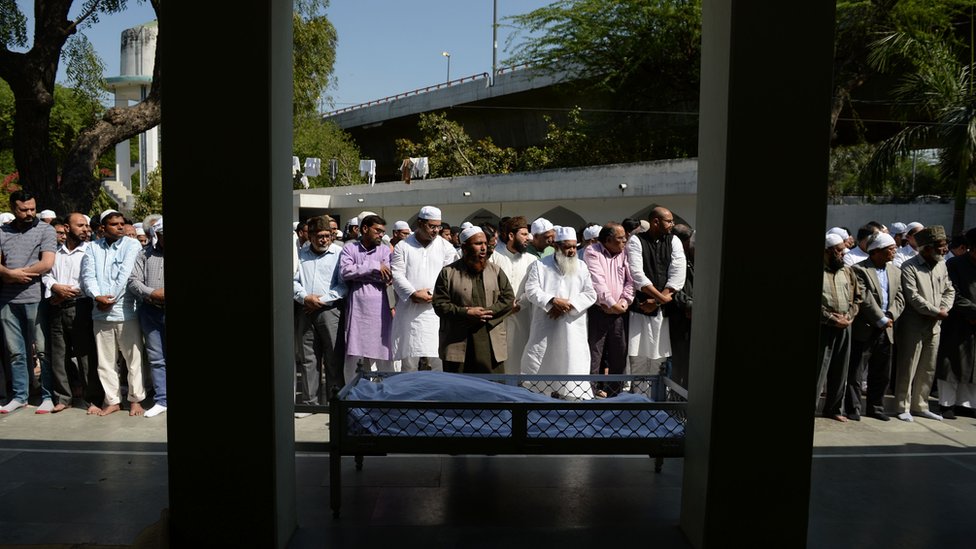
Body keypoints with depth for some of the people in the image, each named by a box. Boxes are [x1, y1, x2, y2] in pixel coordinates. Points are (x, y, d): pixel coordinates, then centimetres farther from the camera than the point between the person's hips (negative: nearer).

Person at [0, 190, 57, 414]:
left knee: (43, 350, 0)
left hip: (35, 298, -4)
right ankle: (19, 396, 20)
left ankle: (48, 397, 7)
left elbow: (47, 263, -11)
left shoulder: (45, 230, 0)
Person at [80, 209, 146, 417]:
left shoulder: (132, 245, 0)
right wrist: (98, 296, -14)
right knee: (105, 360, 9)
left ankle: (136, 400, 11)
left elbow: (125, 274, -9)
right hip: (100, 313, 4)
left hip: (126, 311, -3)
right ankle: (112, 400, 20)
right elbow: (88, 275, 2)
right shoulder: (93, 247, 11)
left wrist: (111, 299, -11)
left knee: (133, 358, 1)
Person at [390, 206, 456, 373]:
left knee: (434, 361, -5)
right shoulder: (402, 246, 7)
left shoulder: (446, 247, 9)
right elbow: (397, 274, -1)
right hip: (409, 311, 0)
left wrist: (433, 295, -9)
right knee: (408, 360, 2)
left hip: (435, 310, 0)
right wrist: (413, 294, -14)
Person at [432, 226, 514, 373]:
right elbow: (439, 304, -4)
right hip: (457, 343, -2)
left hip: (491, 342, 2)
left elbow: (508, 299, 3)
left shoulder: (496, 271, 10)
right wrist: (466, 313, -16)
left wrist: (486, 312, -11)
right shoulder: (448, 272, 2)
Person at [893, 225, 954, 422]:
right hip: (913, 325, -7)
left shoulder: (941, 265, 9)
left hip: (934, 325, 7)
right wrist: (938, 312, -13)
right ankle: (903, 407, 9)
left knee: (928, 369, 13)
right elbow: (913, 297, -17)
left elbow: (949, 291, 14)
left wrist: (944, 308, -4)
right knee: (908, 368, 0)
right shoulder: (909, 267, -12)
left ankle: (920, 405, 25)